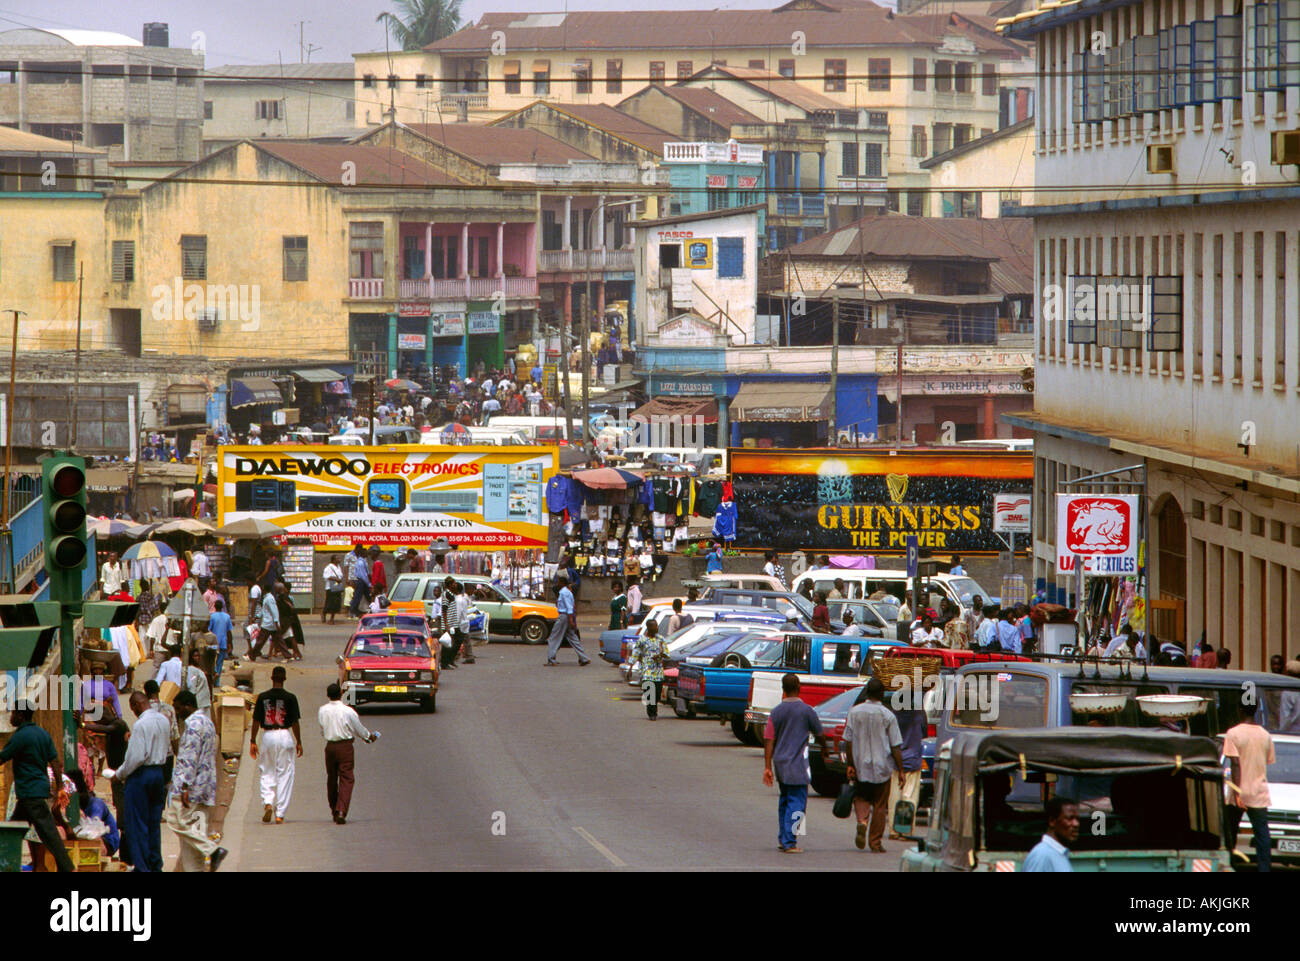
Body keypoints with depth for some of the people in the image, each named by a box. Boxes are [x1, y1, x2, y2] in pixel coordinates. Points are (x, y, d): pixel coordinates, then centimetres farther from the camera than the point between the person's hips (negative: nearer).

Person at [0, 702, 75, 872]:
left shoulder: (20, 736, -13)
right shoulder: (43, 733, 12)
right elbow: (55, 762, 10)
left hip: (31, 792, -9)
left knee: (48, 832, -10)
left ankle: (68, 868, -12)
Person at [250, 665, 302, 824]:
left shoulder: (262, 697, -1)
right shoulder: (290, 698, -6)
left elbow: (256, 721, 1)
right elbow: (295, 722, -5)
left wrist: (253, 741, 8)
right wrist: (299, 742, 3)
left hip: (268, 736, 1)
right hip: (285, 736, -1)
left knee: (267, 773, 13)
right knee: (284, 775, 5)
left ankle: (267, 803, -11)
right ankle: (279, 814, 4)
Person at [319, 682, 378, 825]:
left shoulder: (322, 711, -2)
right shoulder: (348, 711, -13)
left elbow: (322, 731, 11)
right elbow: (359, 729, -1)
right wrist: (369, 737, 19)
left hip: (329, 746, 4)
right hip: (345, 746, -4)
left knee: (331, 779, 17)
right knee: (346, 779, -3)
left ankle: (334, 810, 27)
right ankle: (341, 812, -17)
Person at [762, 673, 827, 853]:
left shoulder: (776, 712, 1)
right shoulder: (807, 711, -8)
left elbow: (769, 740, -1)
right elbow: (819, 735, 3)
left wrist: (768, 767, 2)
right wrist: (823, 746, 26)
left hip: (780, 763, 5)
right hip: (798, 764, -5)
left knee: (784, 800, 19)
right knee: (796, 803, -3)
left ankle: (782, 838, 24)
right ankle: (789, 843, -9)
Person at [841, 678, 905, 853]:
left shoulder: (854, 712, -2)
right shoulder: (888, 716, -7)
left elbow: (848, 741, -2)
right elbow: (895, 747, -6)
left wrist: (850, 765, 3)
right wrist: (900, 770, 0)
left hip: (860, 766, 1)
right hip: (882, 767, -1)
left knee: (861, 798, 17)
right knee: (880, 805, 8)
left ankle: (862, 821, -12)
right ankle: (876, 842, 10)